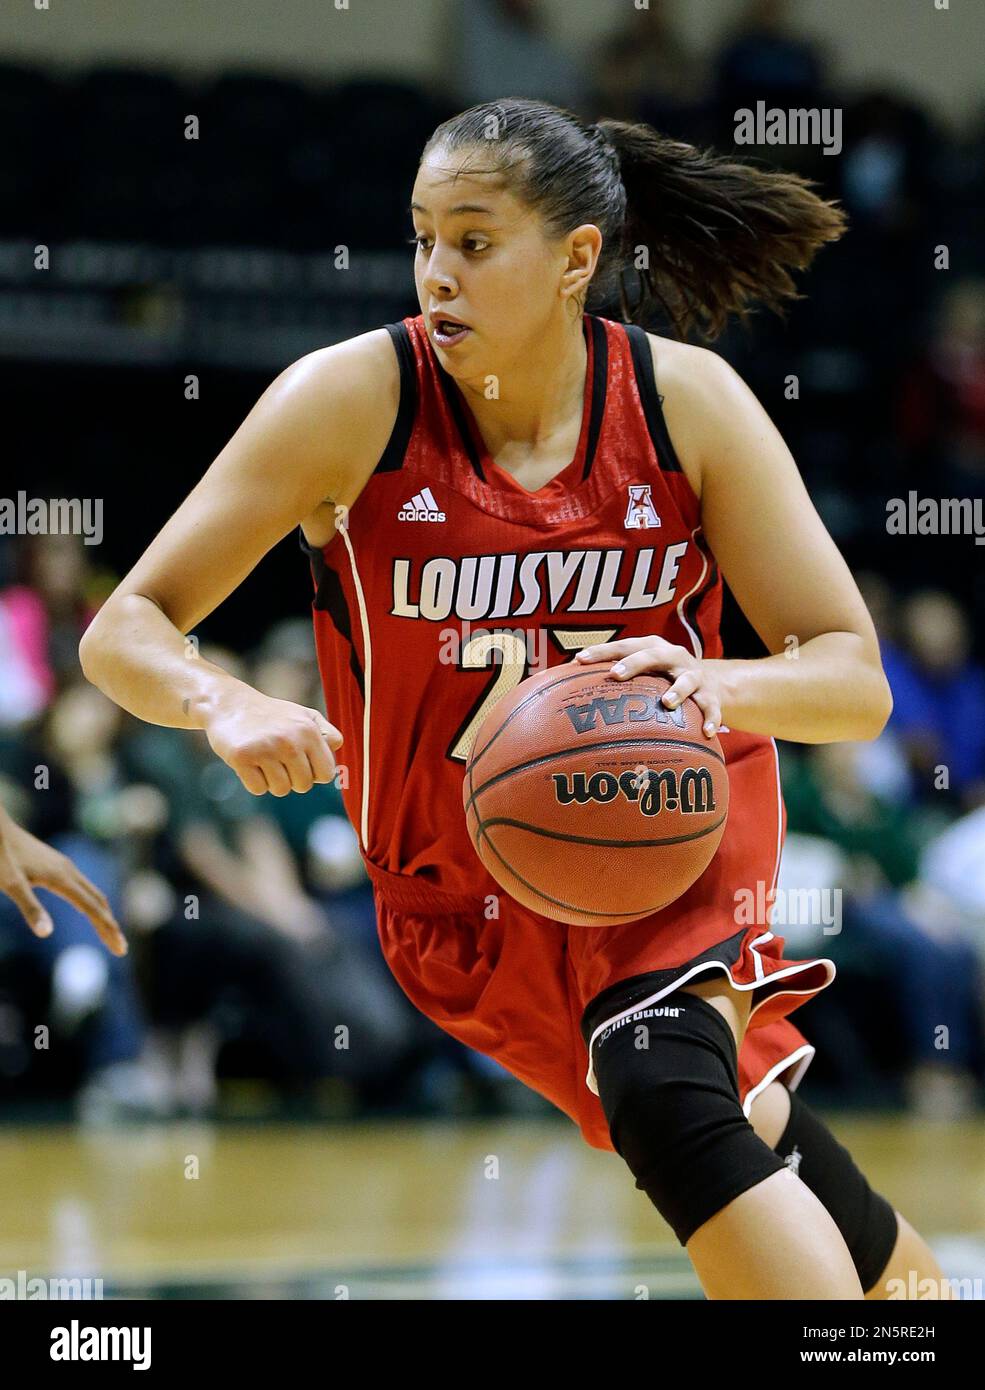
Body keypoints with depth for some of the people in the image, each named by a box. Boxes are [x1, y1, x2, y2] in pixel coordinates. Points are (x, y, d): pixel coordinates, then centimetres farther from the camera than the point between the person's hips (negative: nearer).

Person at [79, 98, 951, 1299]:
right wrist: (227, 708, -37)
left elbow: (855, 680, -11)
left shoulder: (688, 403, -13)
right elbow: (124, 632, -14)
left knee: (665, 1096, -29)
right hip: (468, 904, 1)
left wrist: (714, 688, -34)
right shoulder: (352, 402, -16)